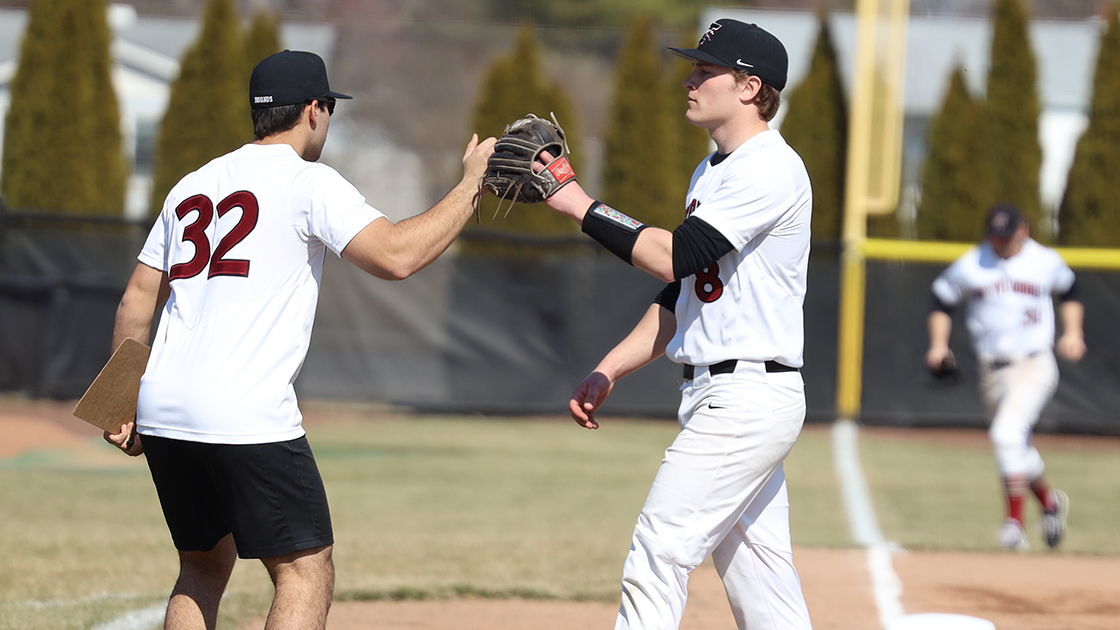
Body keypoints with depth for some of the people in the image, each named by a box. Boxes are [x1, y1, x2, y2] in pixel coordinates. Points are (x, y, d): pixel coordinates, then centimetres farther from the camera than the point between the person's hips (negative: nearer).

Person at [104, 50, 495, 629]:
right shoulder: (308, 183, -3)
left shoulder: (192, 186, 18)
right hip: (245, 418, -7)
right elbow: (395, 256, -15)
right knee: (306, 576, -4)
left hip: (162, 409, 7)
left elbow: (137, 302, 20)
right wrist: (470, 186, -6)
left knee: (204, 567, 22)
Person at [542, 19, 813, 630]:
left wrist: (580, 203, -17)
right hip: (717, 396, 10)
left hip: (747, 393, -10)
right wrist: (608, 371, 13)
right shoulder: (711, 173, 18)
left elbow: (675, 256, -23)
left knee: (657, 559, -13)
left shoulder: (771, 169, -14)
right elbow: (680, 294, 21)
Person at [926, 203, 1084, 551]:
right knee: (1015, 446, 13)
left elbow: (1069, 290, 17)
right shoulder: (970, 266, -1)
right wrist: (938, 343, -2)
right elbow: (942, 299, 11)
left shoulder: (1046, 261, 0)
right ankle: (1049, 500, 41)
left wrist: (1072, 332, 4)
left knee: (1007, 433, -23)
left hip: (1034, 365, -3)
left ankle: (1014, 521, -20)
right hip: (992, 370, 3)